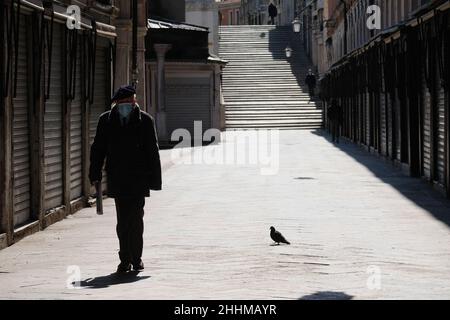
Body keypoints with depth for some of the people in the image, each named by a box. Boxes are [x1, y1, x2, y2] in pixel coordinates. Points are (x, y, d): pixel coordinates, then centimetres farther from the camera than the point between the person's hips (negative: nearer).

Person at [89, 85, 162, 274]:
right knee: (122, 221, 4)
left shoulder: (145, 120, 1)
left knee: (136, 219, -3)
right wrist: (95, 175, 1)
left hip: (138, 179, -1)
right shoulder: (106, 120, 6)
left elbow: (152, 151, 2)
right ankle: (125, 259, 10)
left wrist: (154, 179, -2)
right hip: (117, 179, 1)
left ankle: (135, 258, 7)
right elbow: (98, 149, 9)